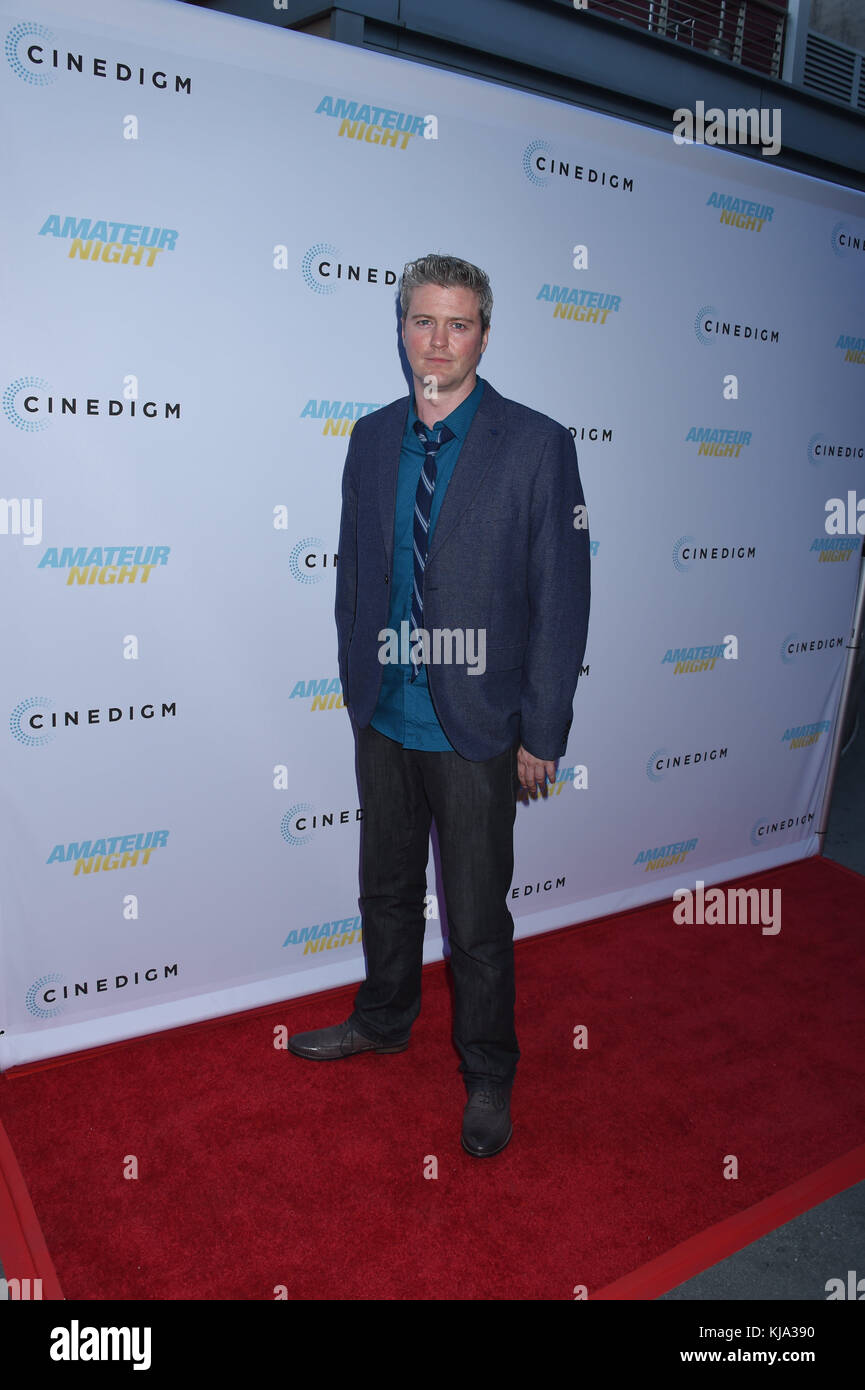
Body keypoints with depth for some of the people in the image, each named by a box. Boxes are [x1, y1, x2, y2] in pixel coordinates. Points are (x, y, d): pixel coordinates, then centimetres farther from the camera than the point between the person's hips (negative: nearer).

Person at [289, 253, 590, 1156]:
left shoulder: (536, 445, -10)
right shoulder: (371, 438, 5)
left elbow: (561, 599, -10)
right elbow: (353, 572, 11)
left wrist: (541, 733, -10)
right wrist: (356, 683, 10)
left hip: (477, 728, -4)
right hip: (383, 717, 5)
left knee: (477, 918, 9)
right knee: (386, 888, 22)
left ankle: (487, 1073, 33)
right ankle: (384, 1020, 47)